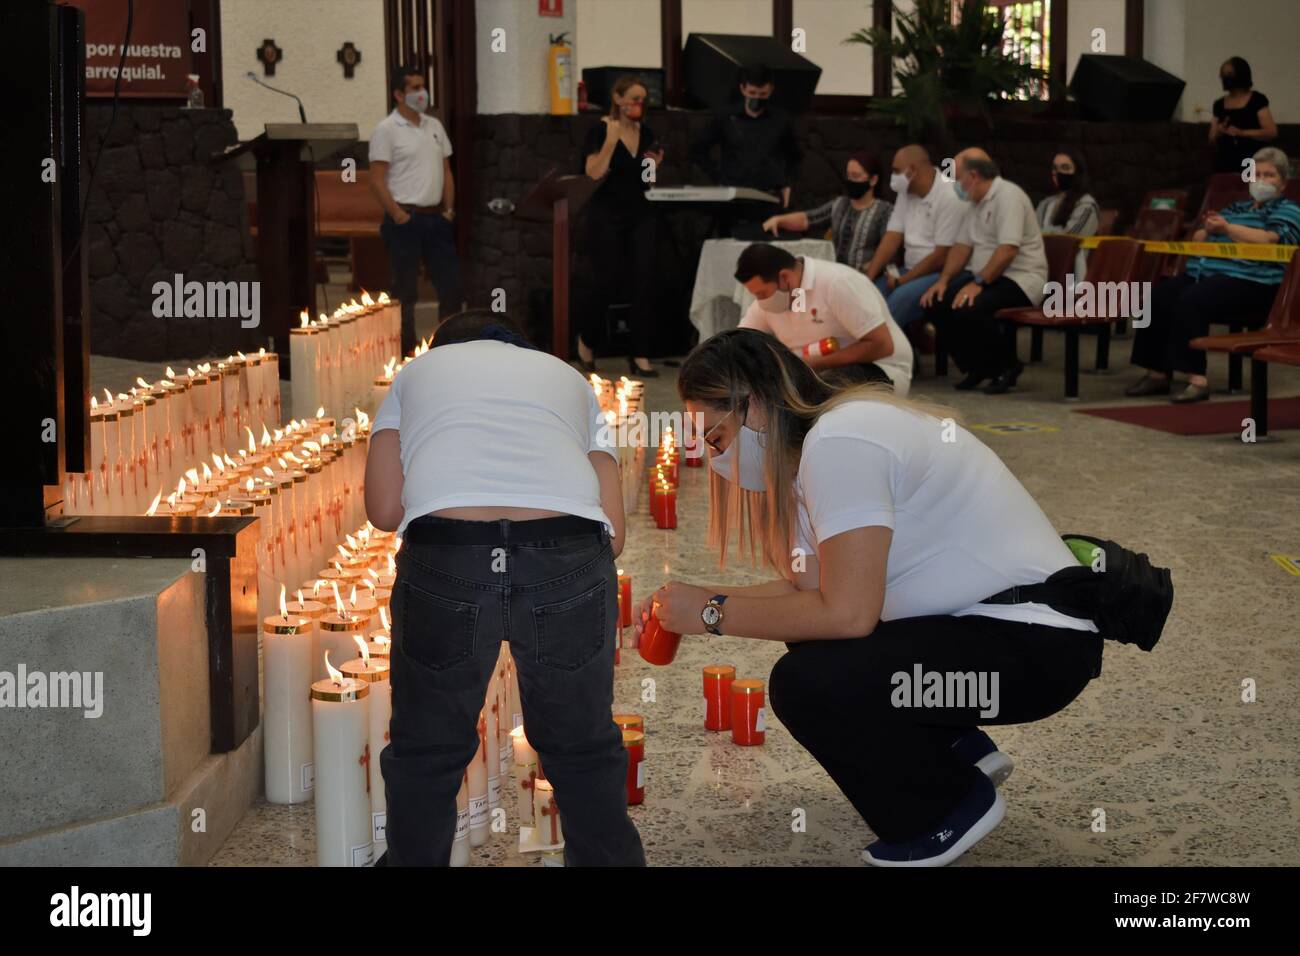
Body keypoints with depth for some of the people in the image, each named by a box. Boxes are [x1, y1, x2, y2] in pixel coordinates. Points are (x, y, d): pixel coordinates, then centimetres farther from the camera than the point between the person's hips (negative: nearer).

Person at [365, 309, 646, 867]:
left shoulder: (416, 371, 30)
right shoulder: (568, 377, 33)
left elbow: (383, 511, 15)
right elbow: (614, 533, 20)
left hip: (445, 561, -1)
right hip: (570, 561, 1)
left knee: (425, 756, 20)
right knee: (583, 752, 22)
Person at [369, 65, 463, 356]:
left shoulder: (434, 126, 14)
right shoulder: (386, 130, -6)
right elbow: (377, 181, -10)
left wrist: (449, 210, 8)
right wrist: (398, 216, -15)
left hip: (437, 218, 6)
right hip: (406, 219, -6)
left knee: (451, 284, 7)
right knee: (406, 291, 1)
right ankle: (407, 351, 9)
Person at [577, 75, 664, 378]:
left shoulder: (645, 133, 11)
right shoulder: (599, 131, -6)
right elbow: (594, 173, -18)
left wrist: (655, 164, 0)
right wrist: (611, 139, -21)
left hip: (639, 214, 5)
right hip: (606, 214, -5)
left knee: (644, 282, -6)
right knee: (608, 283, -4)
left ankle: (640, 355, -1)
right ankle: (586, 341, 22)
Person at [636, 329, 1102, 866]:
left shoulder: (839, 442, -20)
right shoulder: (830, 433, 10)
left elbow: (846, 613, -25)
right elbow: (810, 587, 8)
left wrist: (713, 612, -14)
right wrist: (688, 606, 4)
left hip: (1038, 642, -10)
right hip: (980, 620, 10)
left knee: (805, 684, -22)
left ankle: (952, 807, 1)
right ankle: (960, 751, 22)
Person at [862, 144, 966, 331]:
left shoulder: (949, 197, -16)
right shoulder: (906, 192, 8)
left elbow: (942, 257, -19)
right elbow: (892, 238, 4)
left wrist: (901, 281, -15)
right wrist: (869, 277, -9)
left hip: (941, 273, -8)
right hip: (913, 271, 8)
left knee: (901, 297, -31)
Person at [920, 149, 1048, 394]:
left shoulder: (1008, 196, -14)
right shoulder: (976, 203, 15)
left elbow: (1008, 250, -24)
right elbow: (962, 245, 15)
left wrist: (978, 283, -26)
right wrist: (944, 280, 0)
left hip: (1019, 280, -9)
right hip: (984, 278, 9)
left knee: (968, 309, -32)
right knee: (936, 302, -8)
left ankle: (1007, 366, -8)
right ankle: (978, 367, 5)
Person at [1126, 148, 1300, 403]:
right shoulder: (1236, 207, 31)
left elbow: (1271, 239, -12)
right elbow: (1198, 238, 28)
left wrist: (1227, 229, -14)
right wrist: (1208, 229, 4)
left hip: (1248, 283, -7)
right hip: (1202, 273, 7)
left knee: (1190, 301, -34)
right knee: (1158, 298, -20)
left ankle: (1196, 379, -35)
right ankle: (1157, 374, -18)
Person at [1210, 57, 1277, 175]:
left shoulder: (1258, 100, 0)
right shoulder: (1219, 104, 13)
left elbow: (1272, 133, -9)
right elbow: (1212, 141, 17)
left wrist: (1241, 132, -19)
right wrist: (1219, 133, -6)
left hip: (1250, 164, -4)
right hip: (1224, 164, 4)